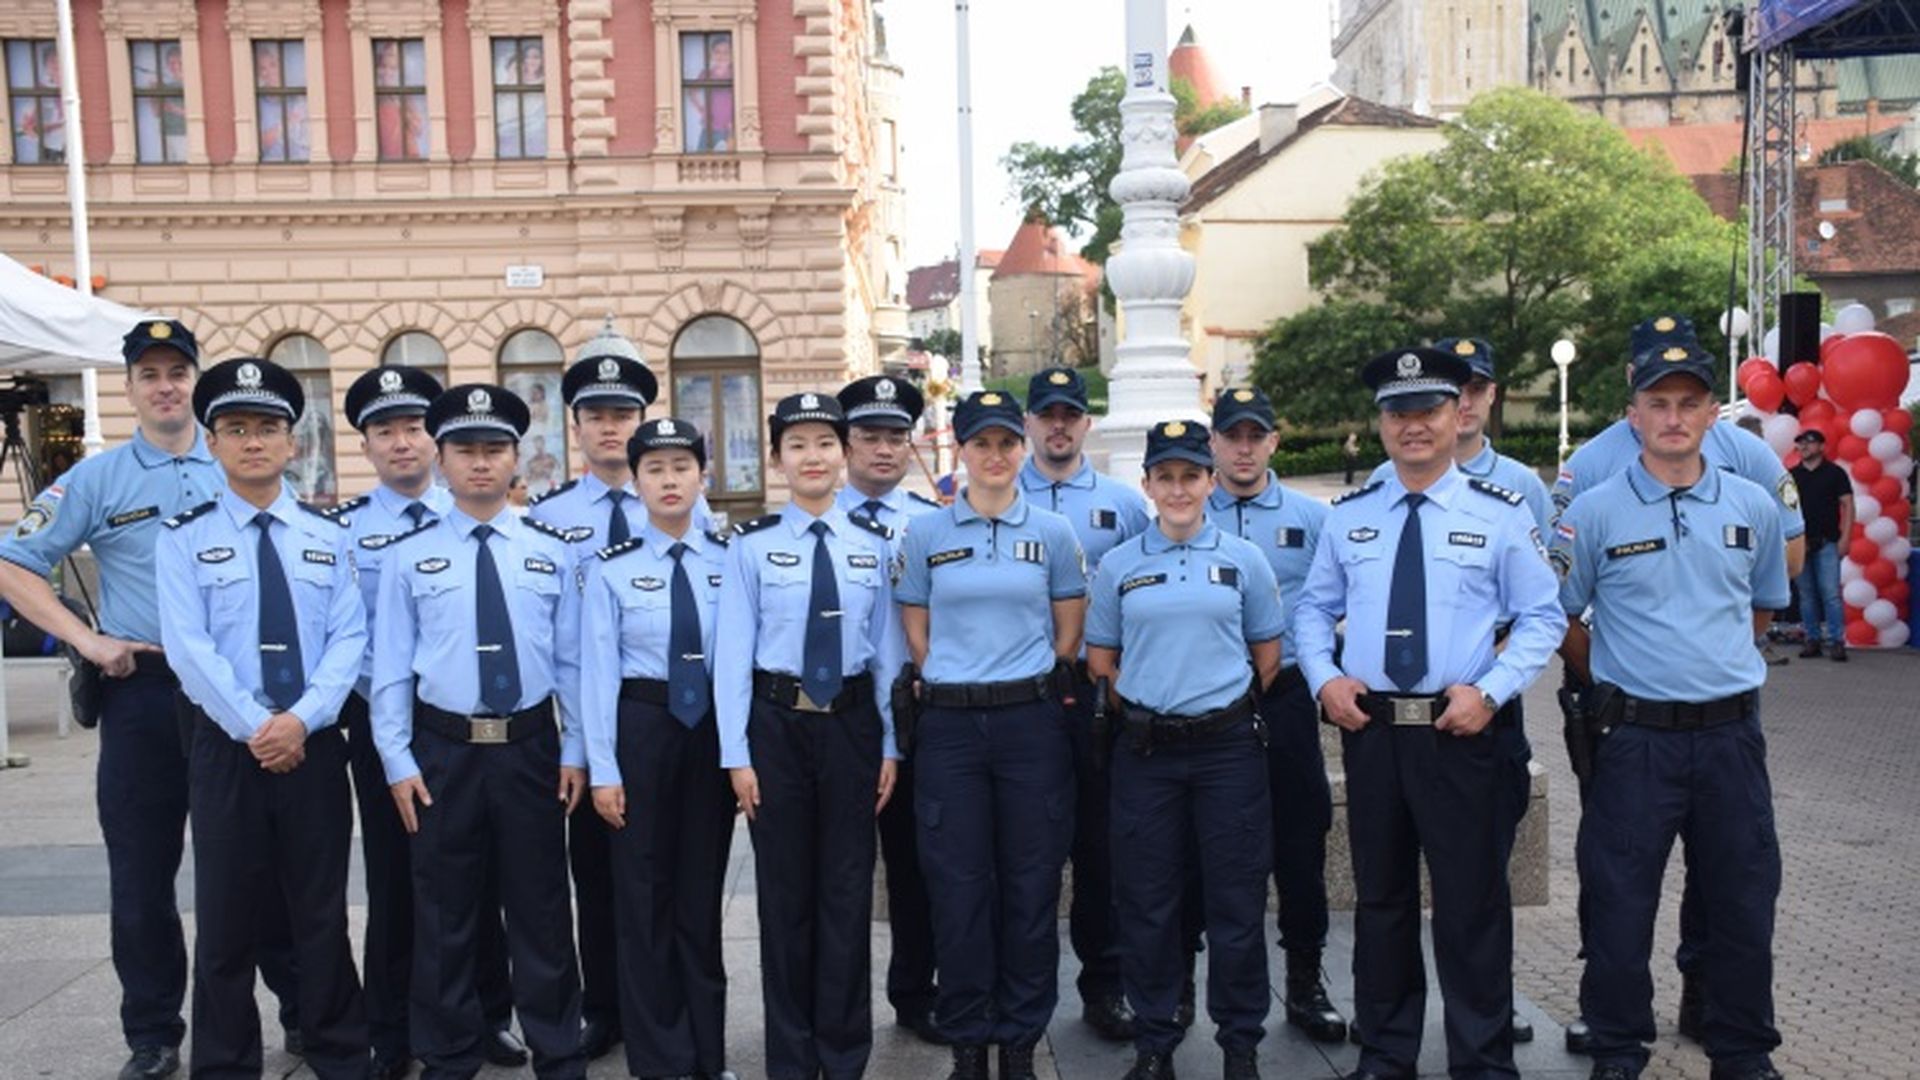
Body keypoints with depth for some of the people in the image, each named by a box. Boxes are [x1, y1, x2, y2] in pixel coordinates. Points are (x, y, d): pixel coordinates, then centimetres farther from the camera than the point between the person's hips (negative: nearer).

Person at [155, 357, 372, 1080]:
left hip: (316, 744, 1)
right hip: (227, 747, -1)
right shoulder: (184, 537, 1)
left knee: (322, 911, 9)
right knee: (227, 917, 7)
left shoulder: (328, 536, 7)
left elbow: (349, 637, -1)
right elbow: (188, 647, -9)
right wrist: (255, 727, -16)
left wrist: (302, 719, -15)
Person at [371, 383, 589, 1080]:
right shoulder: (408, 553, 1)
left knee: (541, 911, 9)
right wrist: (398, 761, -5)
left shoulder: (553, 550, 3)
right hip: (443, 750, 0)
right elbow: (391, 665, 0)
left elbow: (573, 659, 3)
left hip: (531, 748, 0)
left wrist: (575, 750, -1)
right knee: (445, 915, 11)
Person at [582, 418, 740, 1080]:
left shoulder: (730, 560, 1)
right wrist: (603, 768, -9)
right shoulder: (610, 568, -4)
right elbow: (599, 670, -7)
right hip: (641, 724, -2)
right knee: (644, 890, 7)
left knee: (703, 888, 13)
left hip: (713, 726, 2)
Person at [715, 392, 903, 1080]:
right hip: (778, 722, -1)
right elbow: (733, 651, -3)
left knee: (847, 890, 8)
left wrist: (891, 744, 2)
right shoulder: (752, 545, -2)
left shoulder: (872, 544, 5)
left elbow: (887, 648, 5)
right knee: (786, 892, 8)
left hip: (852, 721, 2)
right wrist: (737, 753, -7)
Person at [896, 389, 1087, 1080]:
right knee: (958, 886, 4)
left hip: (1032, 721, 0)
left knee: (1031, 884, 5)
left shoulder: (1053, 533, 4)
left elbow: (1069, 632, 10)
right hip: (949, 726, 0)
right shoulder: (925, 535, 3)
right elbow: (916, 633, 9)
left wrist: (1023, 681, 9)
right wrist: (960, 682, 7)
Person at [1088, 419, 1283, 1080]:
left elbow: (1268, 656, 10)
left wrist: (1227, 708, 9)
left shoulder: (1243, 559, 4)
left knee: (1236, 897, 5)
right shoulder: (1118, 566, 5)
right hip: (1145, 751, 1)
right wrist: (1149, 704, 6)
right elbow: (1100, 660, 10)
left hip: (1229, 746, 0)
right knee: (1147, 900, 7)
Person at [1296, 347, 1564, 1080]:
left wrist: (1490, 691, -13)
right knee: (1380, 897, 14)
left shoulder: (1500, 513, -2)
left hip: (1461, 732, -3)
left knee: (1471, 902, 6)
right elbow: (1313, 609, 13)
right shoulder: (1348, 516, 6)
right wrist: (1325, 678, -3)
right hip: (1370, 729, 3)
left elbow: (1543, 618, -1)